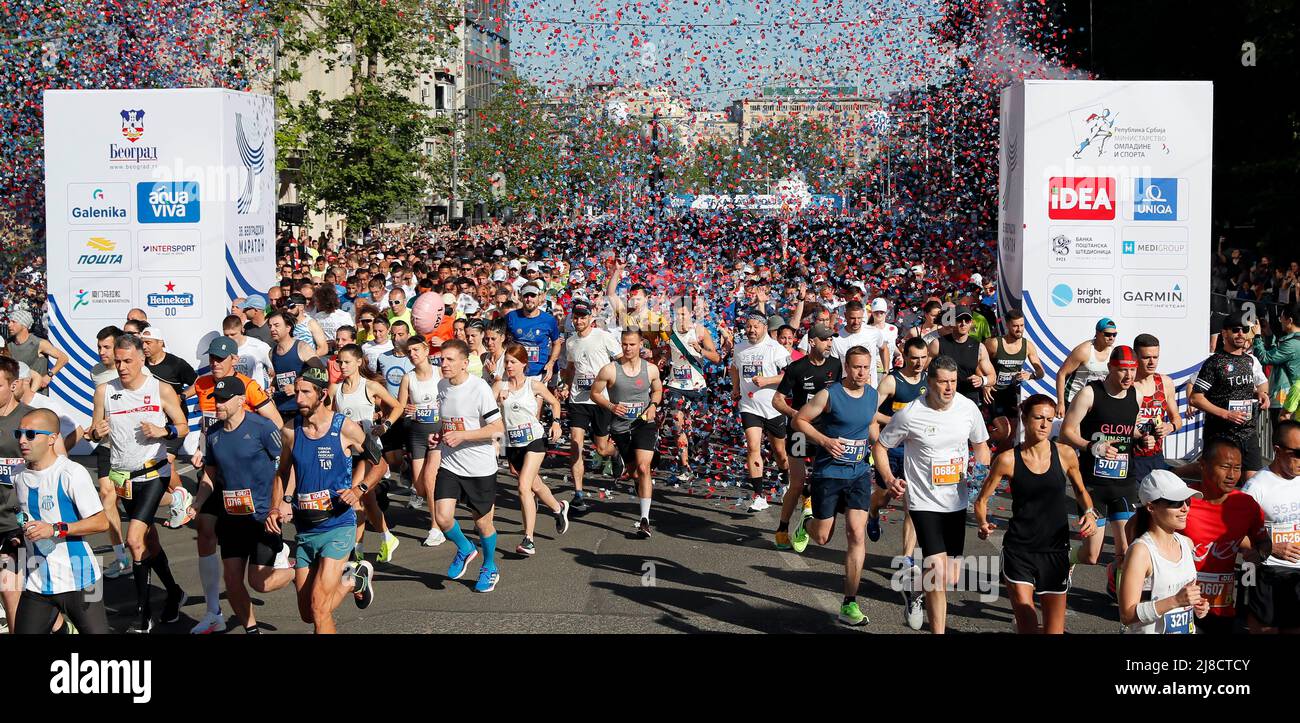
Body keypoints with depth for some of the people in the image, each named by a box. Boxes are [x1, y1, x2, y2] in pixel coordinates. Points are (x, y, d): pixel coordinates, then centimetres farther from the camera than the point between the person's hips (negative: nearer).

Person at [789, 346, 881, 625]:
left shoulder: (873, 396, 4)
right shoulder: (829, 395, -13)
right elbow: (799, 420, -7)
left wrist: (878, 441, 3)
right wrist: (824, 440, -20)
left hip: (859, 474, 3)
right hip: (828, 474, -3)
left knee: (856, 533, -8)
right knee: (822, 538, 7)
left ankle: (850, 604, -1)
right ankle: (806, 523, 48)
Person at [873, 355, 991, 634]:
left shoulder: (968, 408, -3)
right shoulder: (910, 415, -14)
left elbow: (980, 444, 14)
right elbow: (881, 446, -1)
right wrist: (889, 479, -16)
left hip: (957, 501, 5)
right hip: (925, 502, -5)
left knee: (951, 578, 13)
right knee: (938, 573, -19)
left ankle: (921, 594, 45)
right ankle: (938, 630, -7)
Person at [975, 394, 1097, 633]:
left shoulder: (1065, 454, -2)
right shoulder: (1008, 460, -7)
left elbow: (1080, 490, 15)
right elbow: (982, 500, 2)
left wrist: (1089, 513, -4)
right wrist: (983, 524, -18)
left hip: (1055, 551, 2)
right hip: (1018, 551, -2)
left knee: (1054, 629, 10)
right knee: (1027, 626, -10)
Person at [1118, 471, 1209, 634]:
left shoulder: (1187, 544, 2)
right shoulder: (1141, 551, -19)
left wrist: (1197, 605, 0)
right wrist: (1175, 601, -28)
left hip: (1188, 629, 6)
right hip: (1151, 631, -6)